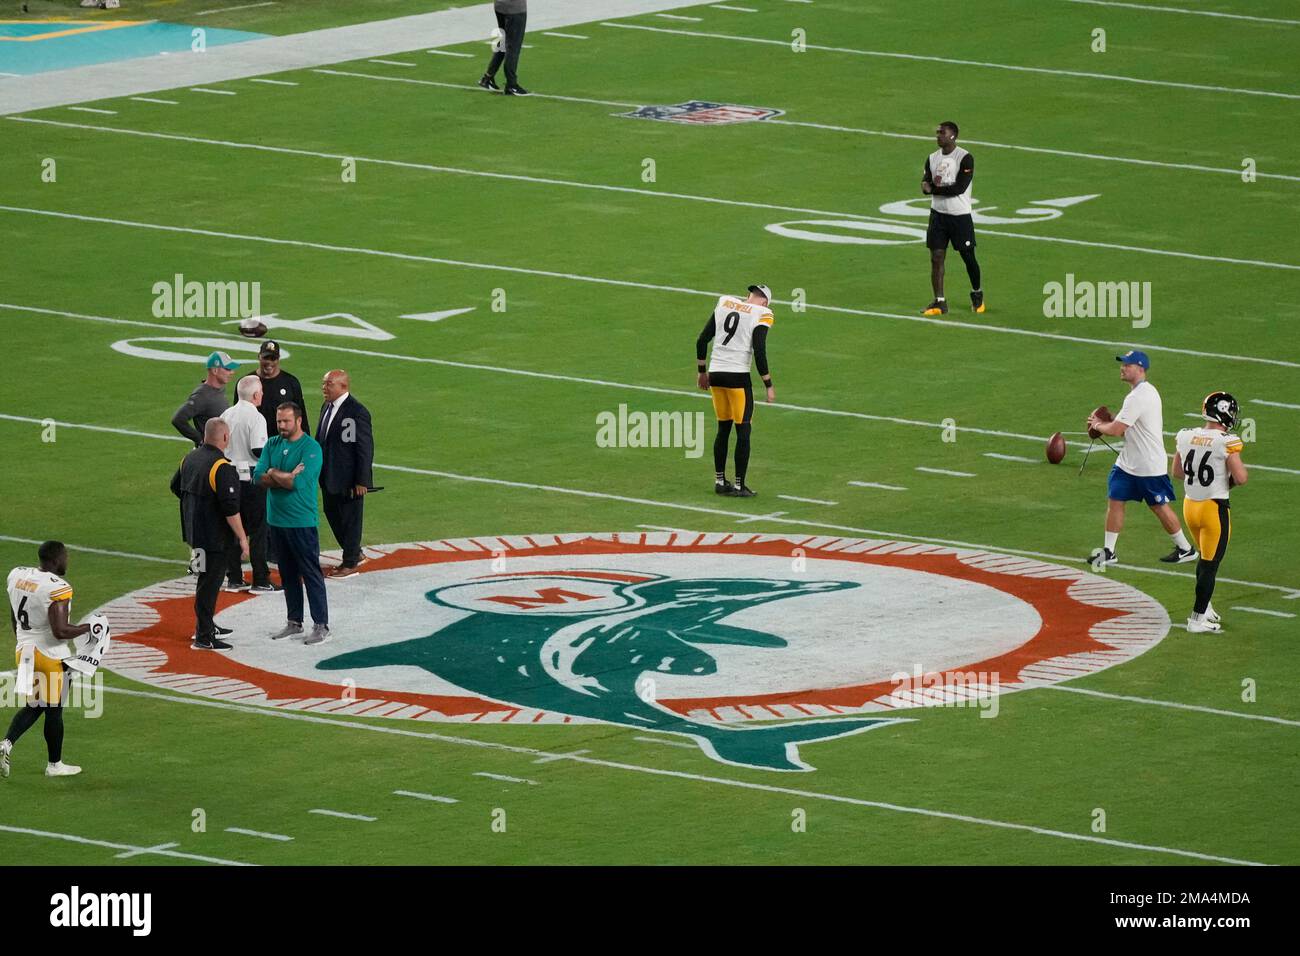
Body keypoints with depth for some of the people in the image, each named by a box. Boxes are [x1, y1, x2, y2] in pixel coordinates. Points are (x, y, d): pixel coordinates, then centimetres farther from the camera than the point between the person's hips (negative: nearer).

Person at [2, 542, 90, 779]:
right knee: (54, 709, 9)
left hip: (23, 651, 7)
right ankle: (54, 765, 22)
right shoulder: (57, 588, -22)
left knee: (34, 706, 20)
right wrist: (88, 628, -10)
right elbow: (60, 631, -25)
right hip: (51, 656, -7)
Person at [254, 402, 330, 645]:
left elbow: (300, 482, -21)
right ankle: (294, 622, 24)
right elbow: (259, 476, -2)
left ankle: (321, 625, -1)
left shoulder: (311, 448, -11)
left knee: (311, 574, -4)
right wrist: (287, 477, -15)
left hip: (302, 522, -6)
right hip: (276, 520, 6)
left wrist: (274, 474, -9)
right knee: (288, 573, 14)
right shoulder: (272, 444, 8)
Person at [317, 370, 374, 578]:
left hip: (349, 479, -9)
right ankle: (355, 553, 35)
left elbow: (365, 447, -18)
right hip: (329, 476, 9)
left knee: (350, 520, 4)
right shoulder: (327, 407, 7)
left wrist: (361, 481, -18)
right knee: (332, 515, 18)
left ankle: (350, 564, 16)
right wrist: (319, 471, 14)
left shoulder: (356, 412, -19)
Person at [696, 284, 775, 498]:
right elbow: (759, 353, -13)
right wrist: (768, 385, -4)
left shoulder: (724, 303, 9)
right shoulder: (761, 314, -6)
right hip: (738, 376, -5)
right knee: (743, 430, 2)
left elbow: (702, 341, 10)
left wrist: (702, 372, 21)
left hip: (716, 374, 5)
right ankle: (739, 485, 2)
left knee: (723, 428, 17)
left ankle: (720, 481, 21)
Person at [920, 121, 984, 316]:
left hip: (960, 215, -5)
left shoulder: (965, 158, -12)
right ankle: (939, 303, 2)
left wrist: (935, 188, -12)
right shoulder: (933, 158, 7)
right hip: (938, 214, 5)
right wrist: (927, 185, -22)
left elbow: (960, 187, -20)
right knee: (936, 258, -2)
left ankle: (977, 294, 29)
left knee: (968, 256, 7)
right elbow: (926, 185, 3)